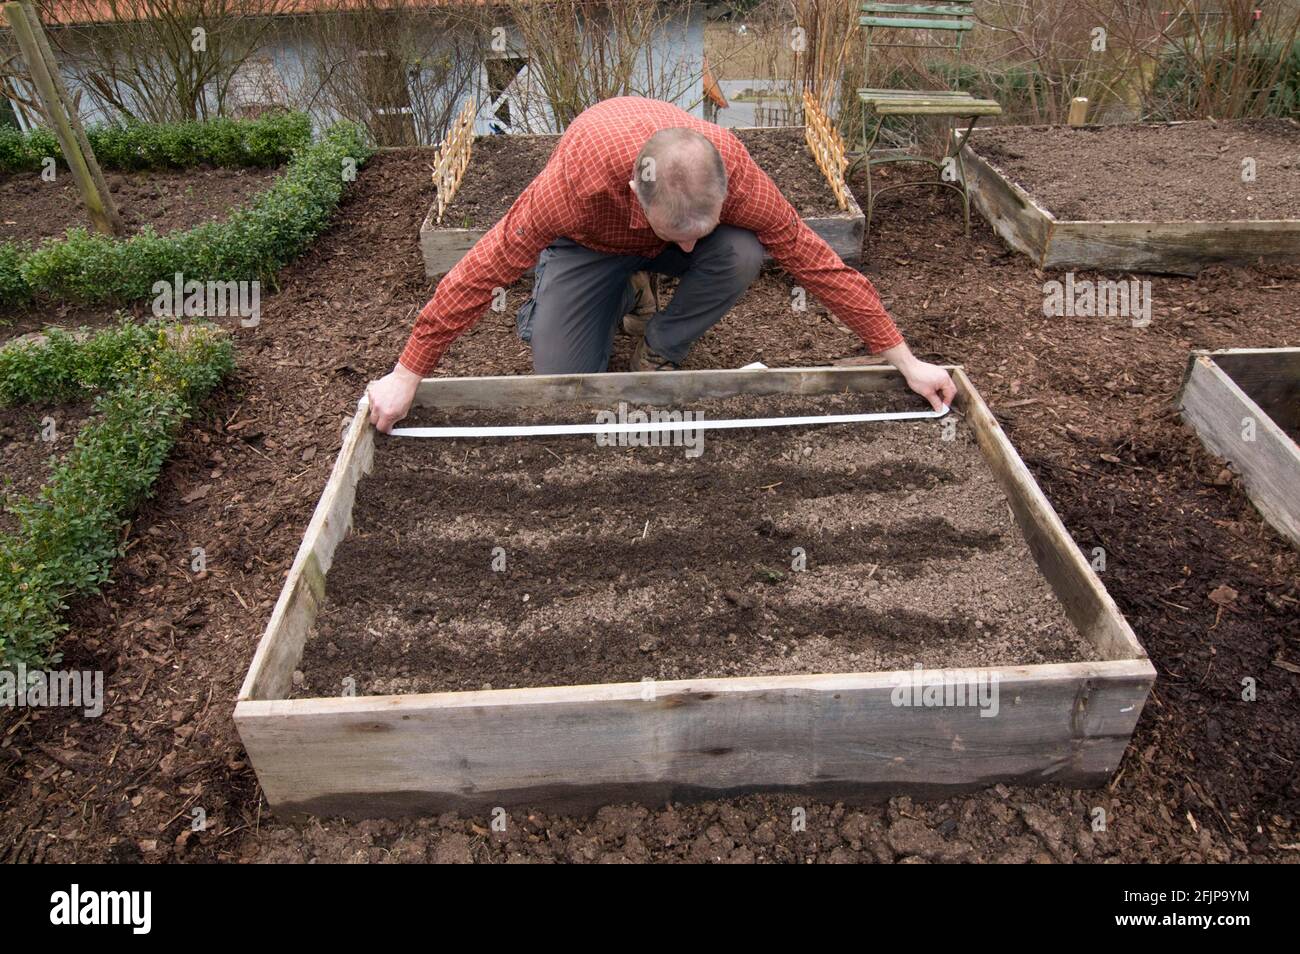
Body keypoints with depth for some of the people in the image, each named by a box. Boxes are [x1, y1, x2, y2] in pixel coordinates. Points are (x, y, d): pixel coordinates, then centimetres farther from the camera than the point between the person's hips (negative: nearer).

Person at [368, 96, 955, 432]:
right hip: (588, 244, -1)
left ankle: (656, 350, -5)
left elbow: (817, 263, -28)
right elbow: (484, 271, -36)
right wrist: (406, 377, -32)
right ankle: (625, 297, 15)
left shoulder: (733, 170, -36)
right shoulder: (578, 177, -42)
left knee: (742, 256, -32)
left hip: (663, 243, 1)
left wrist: (906, 361, -25)